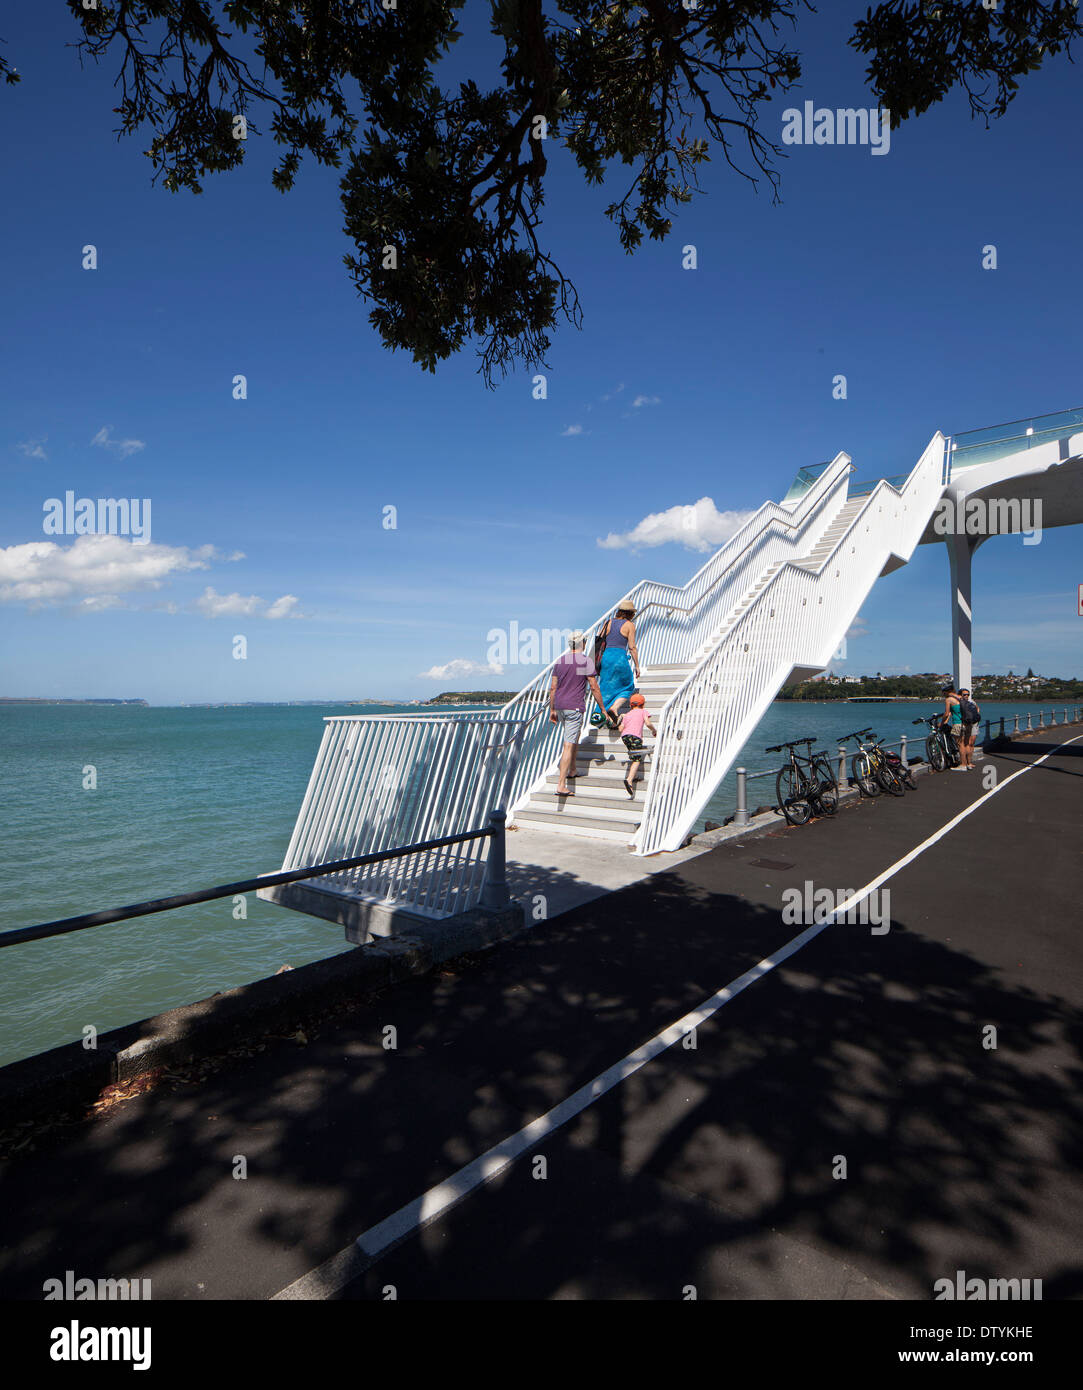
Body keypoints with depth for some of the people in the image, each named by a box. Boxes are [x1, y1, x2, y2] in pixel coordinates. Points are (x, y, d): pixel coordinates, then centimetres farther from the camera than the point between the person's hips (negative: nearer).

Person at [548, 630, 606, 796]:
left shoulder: (559, 661, 8)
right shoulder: (586, 661, -8)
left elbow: (553, 688, 8)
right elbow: (594, 688, -8)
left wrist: (552, 710, 15)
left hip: (560, 707, 6)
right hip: (575, 707, -6)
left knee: (575, 735, 27)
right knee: (568, 745, -8)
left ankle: (572, 771, 35)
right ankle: (561, 785, -12)